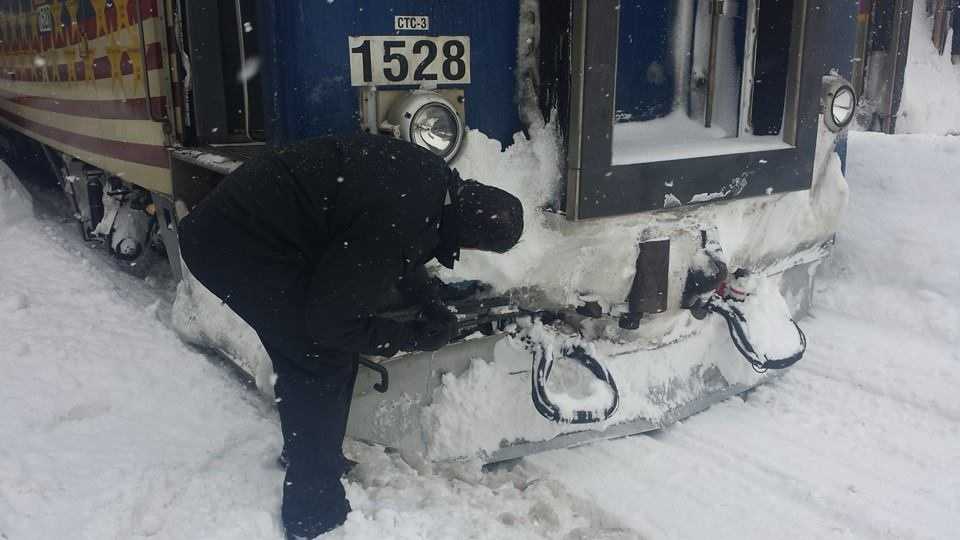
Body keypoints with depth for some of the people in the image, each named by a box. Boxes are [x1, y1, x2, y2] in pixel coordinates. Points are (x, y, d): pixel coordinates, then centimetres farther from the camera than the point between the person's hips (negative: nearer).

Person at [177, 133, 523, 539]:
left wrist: (431, 303, 11)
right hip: (237, 244, -9)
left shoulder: (433, 181, 0)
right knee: (325, 363, -5)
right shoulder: (401, 221, -29)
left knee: (315, 354, 18)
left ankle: (306, 457, 39)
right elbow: (333, 321, -19)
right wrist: (415, 337, -7)